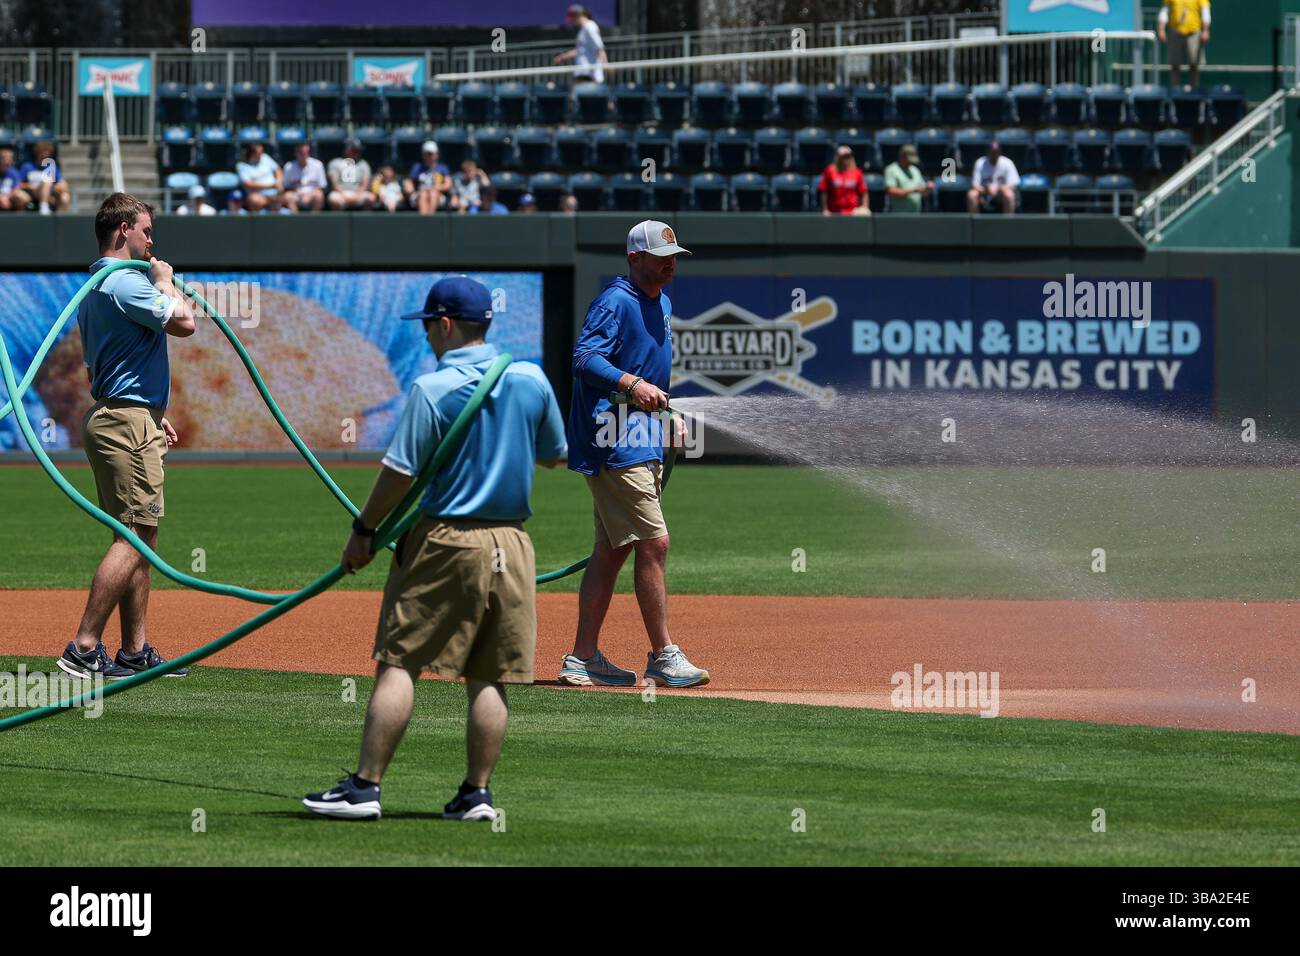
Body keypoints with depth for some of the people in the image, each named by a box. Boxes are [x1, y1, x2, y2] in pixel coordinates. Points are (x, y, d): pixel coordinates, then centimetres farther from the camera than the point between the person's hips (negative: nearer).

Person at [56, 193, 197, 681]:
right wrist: (164, 282, -3)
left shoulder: (94, 289, 19)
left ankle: (135, 651, 13)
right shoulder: (126, 282, -14)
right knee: (133, 538, -13)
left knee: (140, 539, 12)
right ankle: (84, 649, -17)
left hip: (110, 419, 11)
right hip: (128, 425, -11)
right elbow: (183, 322, -22)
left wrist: (153, 417, 24)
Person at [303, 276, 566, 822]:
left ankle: (365, 786, -5)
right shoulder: (532, 381, 3)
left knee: (398, 663, -2)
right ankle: (477, 793, 5)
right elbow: (553, 456, 16)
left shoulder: (432, 389, -11)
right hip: (511, 547, 5)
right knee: (489, 677, 6)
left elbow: (399, 473, -11)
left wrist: (364, 530, 1)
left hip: (444, 541, -5)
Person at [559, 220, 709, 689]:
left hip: (645, 445, 10)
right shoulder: (616, 302, -12)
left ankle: (583, 659, 15)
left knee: (612, 550, 11)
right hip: (616, 444, -10)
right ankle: (663, 656, -6)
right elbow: (584, 358, -24)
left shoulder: (662, 304, 18)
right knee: (653, 543, -11)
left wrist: (668, 417, 16)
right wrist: (631, 383, -35)